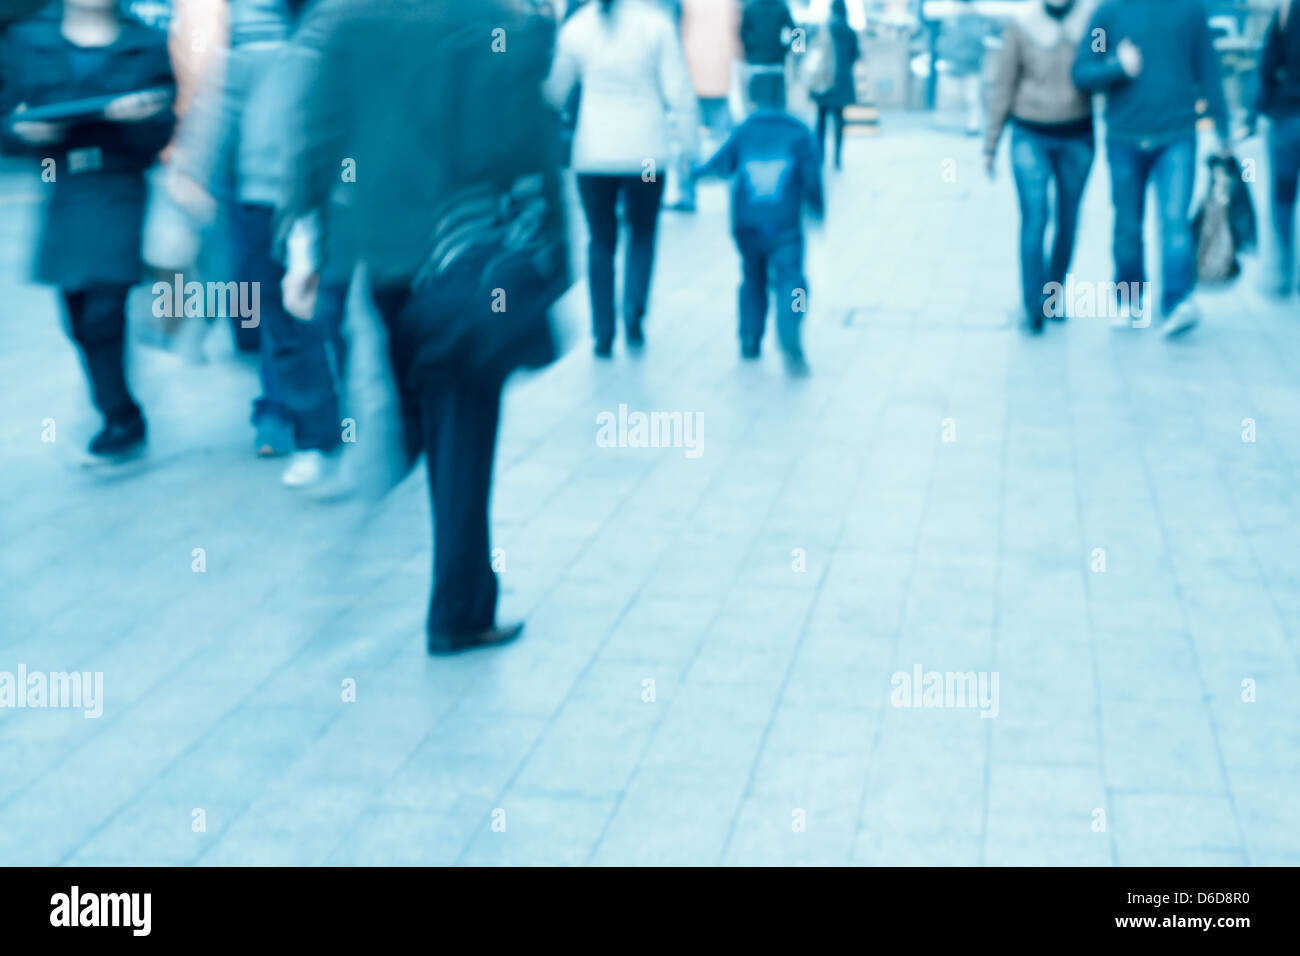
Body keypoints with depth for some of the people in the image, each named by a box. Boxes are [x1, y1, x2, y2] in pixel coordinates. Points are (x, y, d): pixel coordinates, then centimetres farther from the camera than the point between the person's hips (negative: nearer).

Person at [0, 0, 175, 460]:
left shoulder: (149, 46, 3)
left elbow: (160, 135, 0)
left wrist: (136, 117, -20)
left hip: (122, 194, -3)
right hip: (61, 198, 3)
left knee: (103, 314, -13)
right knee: (81, 321, 7)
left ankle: (121, 419, 4)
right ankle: (122, 420, 22)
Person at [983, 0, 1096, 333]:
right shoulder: (1021, 28, -4)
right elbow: (1001, 87, 2)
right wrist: (990, 144, 4)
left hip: (1077, 138, 2)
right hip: (1030, 136, -1)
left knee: (1067, 220, 11)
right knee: (1034, 218, -12)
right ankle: (1034, 306, -11)